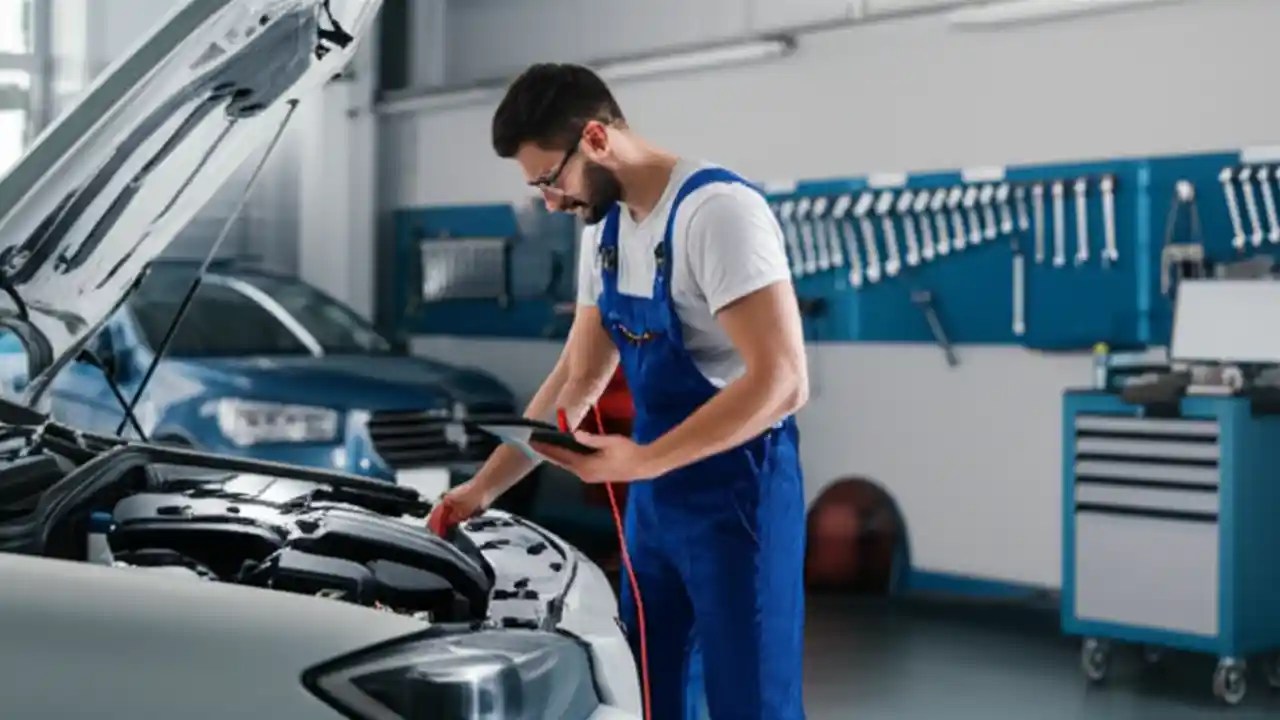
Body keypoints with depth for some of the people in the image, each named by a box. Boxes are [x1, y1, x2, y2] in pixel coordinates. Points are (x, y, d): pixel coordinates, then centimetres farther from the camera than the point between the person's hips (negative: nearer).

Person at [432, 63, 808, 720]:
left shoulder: (716, 210, -19)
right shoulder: (604, 229, 9)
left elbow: (781, 381, -25)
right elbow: (575, 380, 16)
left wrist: (641, 460, -25)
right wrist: (484, 487, 10)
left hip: (736, 493, -8)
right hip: (654, 497, 8)